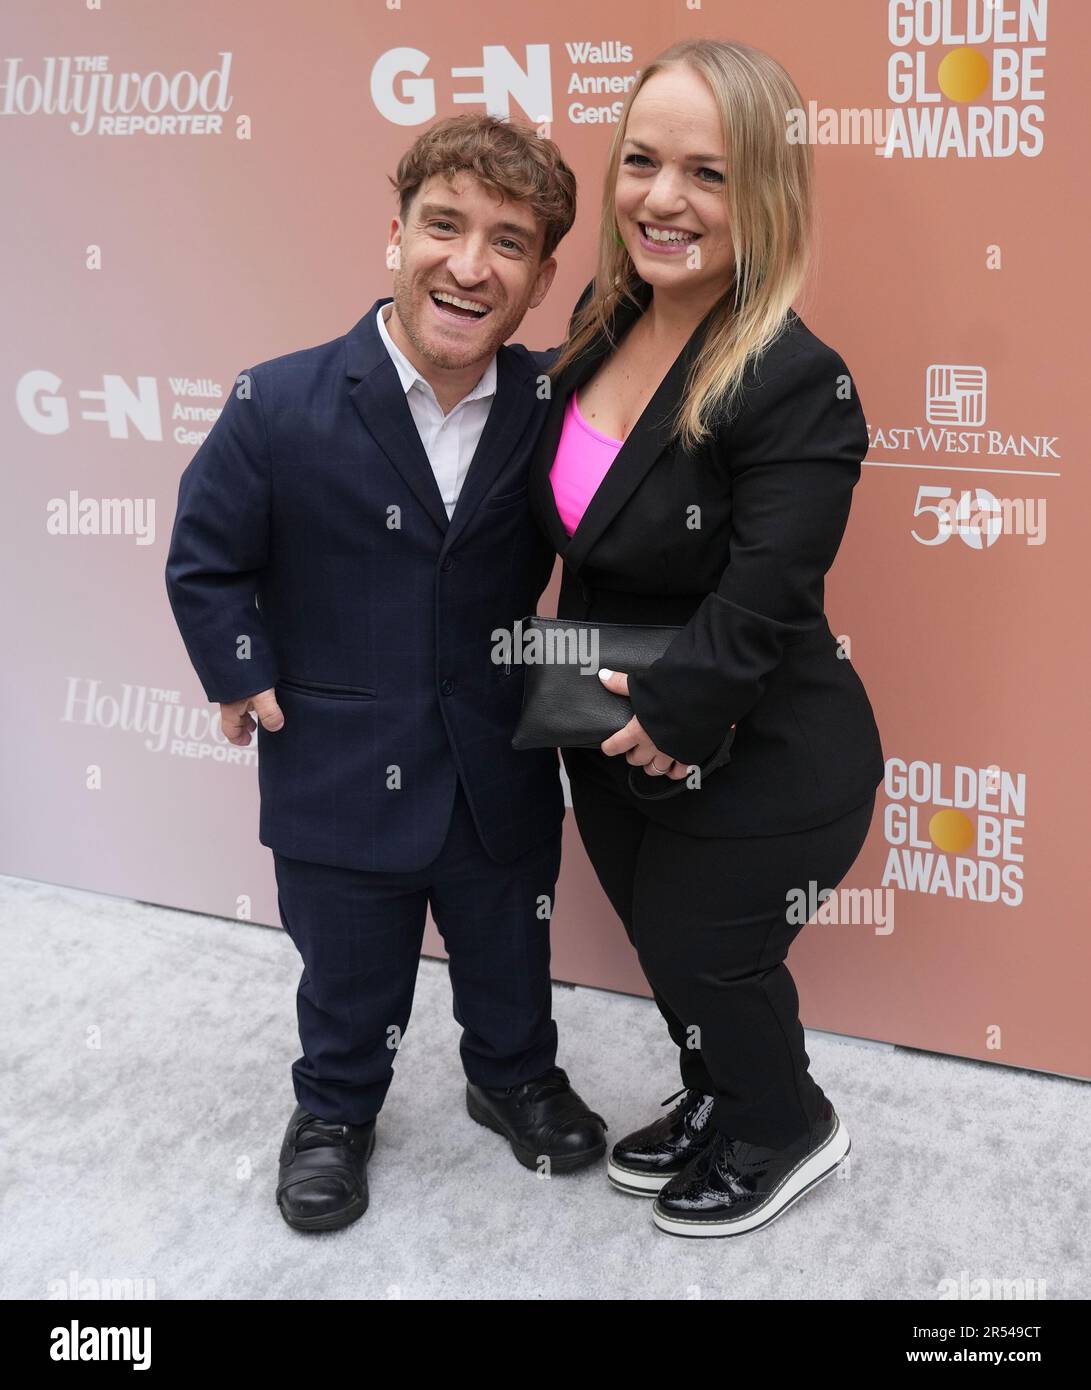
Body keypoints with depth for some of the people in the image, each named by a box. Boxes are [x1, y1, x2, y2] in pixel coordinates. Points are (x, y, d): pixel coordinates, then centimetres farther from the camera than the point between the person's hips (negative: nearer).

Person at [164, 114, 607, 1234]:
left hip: (501, 773, 2)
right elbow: (206, 562, -5)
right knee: (348, 979, 20)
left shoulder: (557, 407, -11)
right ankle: (336, 1110, 47)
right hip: (340, 777, -2)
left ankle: (514, 1077, 52)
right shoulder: (278, 406, -17)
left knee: (509, 960, 24)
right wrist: (243, 679, -8)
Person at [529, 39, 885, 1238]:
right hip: (619, 738, 7)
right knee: (663, 943, 24)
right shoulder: (605, 318, -4)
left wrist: (664, 713, -17)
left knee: (707, 958, 12)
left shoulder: (796, 386, -27)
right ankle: (714, 1104, 53)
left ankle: (788, 1130, 44)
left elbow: (757, 613, -28)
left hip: (754, 769, -7)